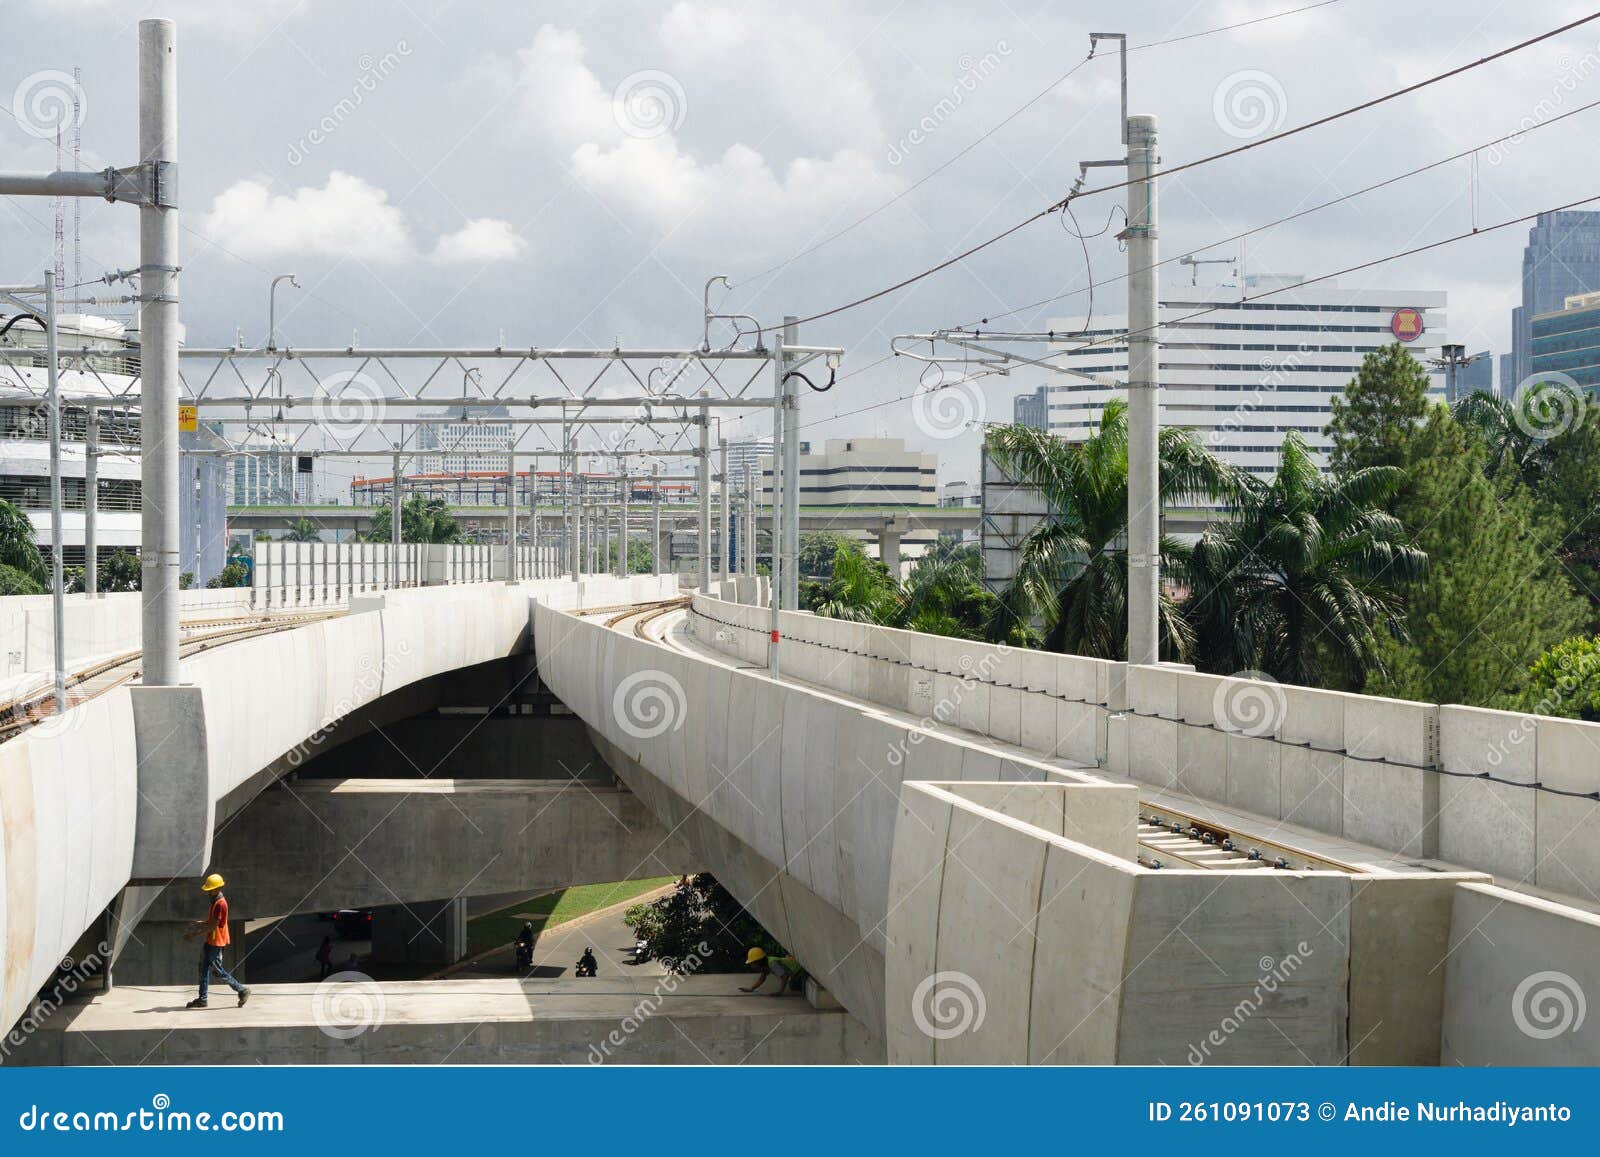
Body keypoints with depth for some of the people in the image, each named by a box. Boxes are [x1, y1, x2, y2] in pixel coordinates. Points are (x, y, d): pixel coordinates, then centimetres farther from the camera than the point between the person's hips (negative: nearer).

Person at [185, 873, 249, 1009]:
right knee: (204, 968, 10)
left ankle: (242, 990, 3)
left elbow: (213, 926, -22)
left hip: (217, 942, -10)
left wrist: (195, 935, -19)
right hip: (210, 941, 10)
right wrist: (199, 923, 9)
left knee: (217, 970, -4)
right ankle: (202, 998, 15)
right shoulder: (215, 901, 11)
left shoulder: (220, 904, -21)